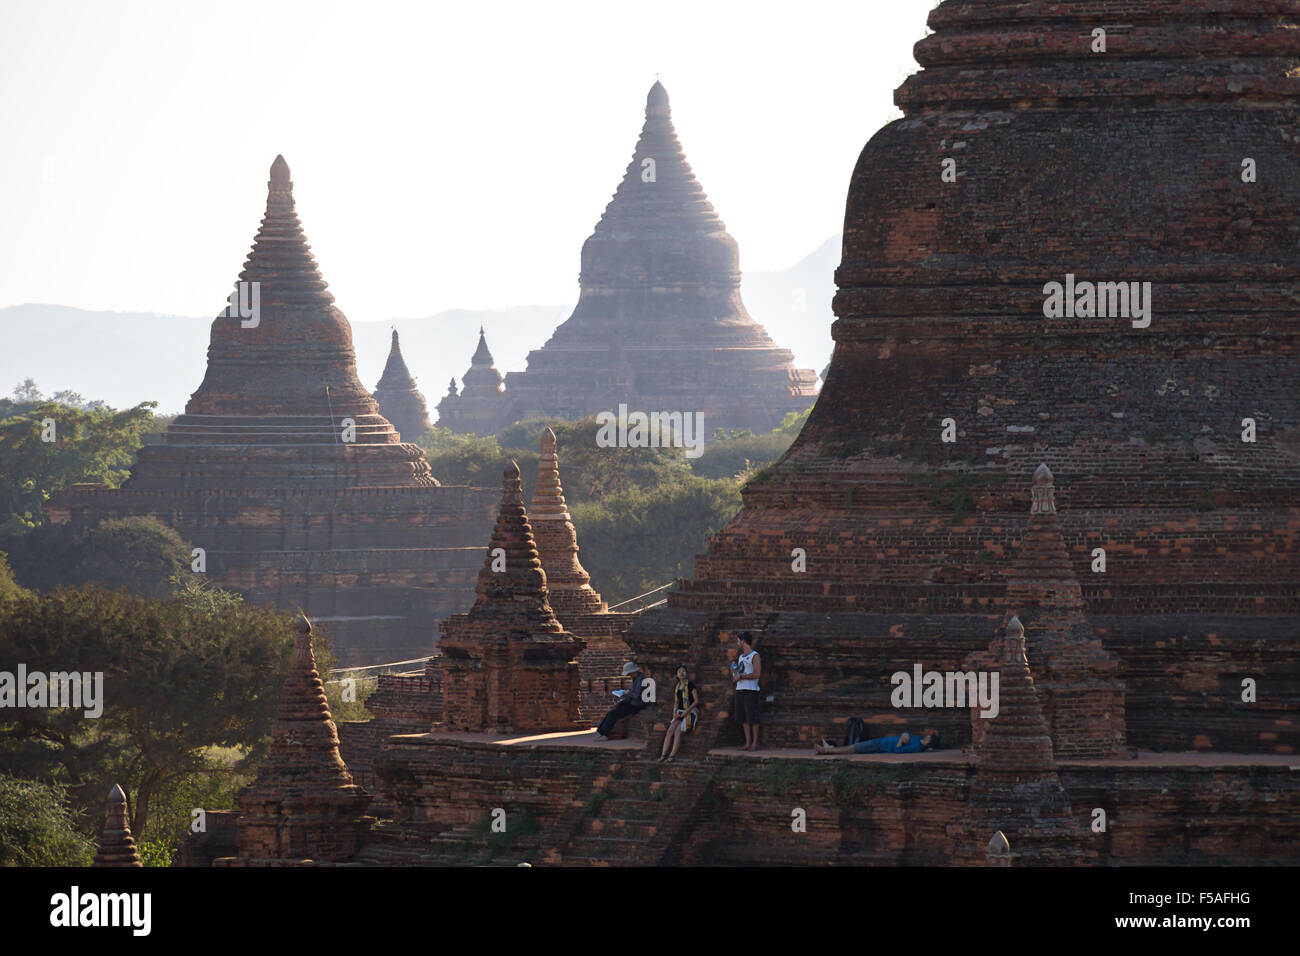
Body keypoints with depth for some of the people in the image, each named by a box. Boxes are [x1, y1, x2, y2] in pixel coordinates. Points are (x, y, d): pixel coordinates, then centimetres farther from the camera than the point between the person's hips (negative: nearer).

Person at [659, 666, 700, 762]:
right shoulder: (676, 687, 14)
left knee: (678, 731, -27)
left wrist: (687, 711, -16)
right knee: (670, 730, -20)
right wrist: (675, 713, 3)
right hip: (680, 713, 6)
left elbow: (696, 700, -8)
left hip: (691, 712, -6)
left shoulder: (690, 685, -5)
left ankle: (672, 756, -31)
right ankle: (663, 754, -28)